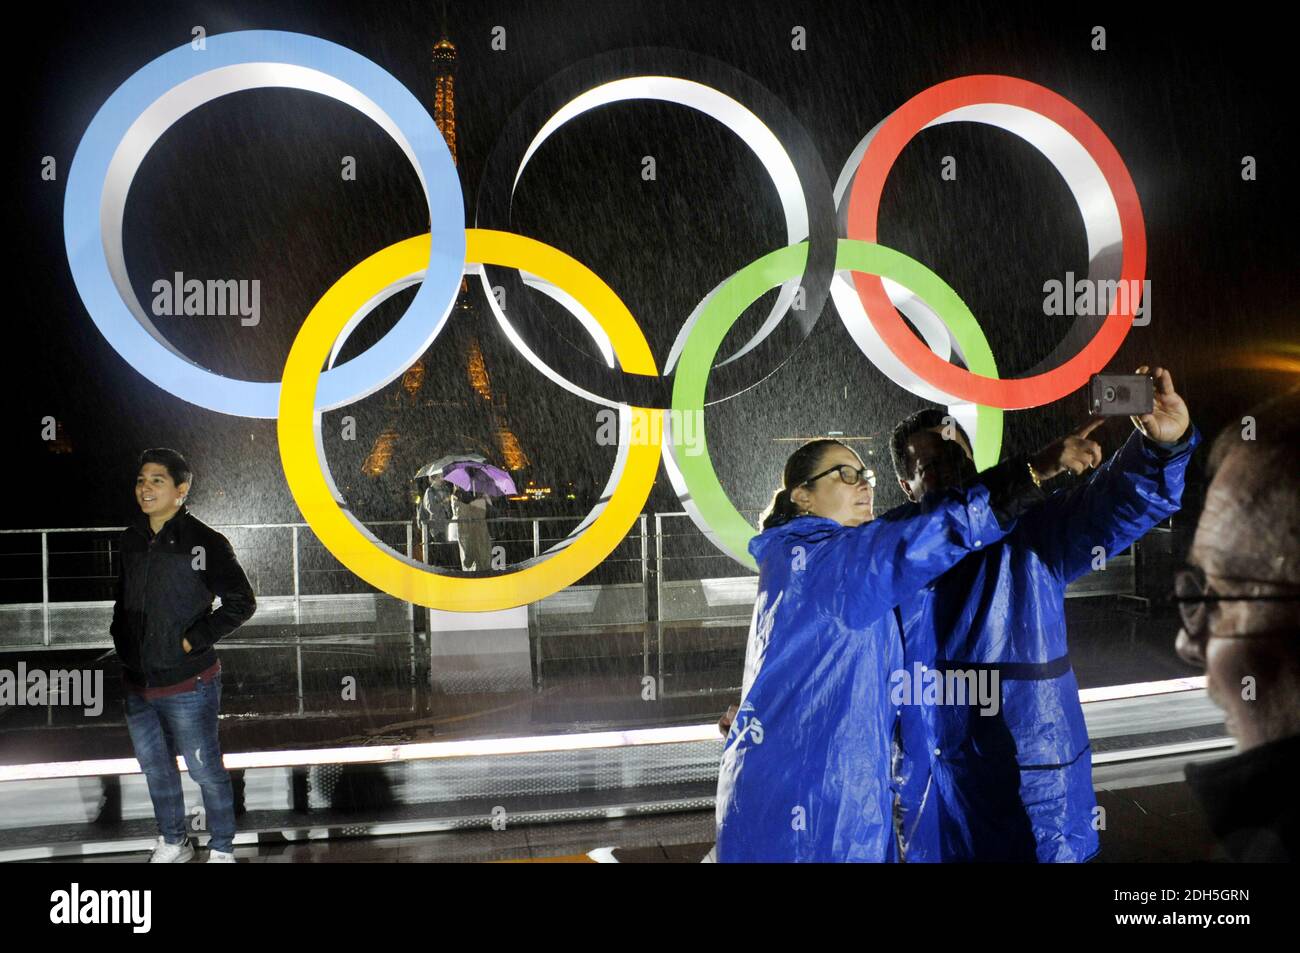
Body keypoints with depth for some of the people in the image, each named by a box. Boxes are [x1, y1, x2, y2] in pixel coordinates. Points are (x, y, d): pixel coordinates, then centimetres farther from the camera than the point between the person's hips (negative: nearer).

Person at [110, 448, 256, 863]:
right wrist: (122, 644, 8)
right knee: (155, 767, 20)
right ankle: (173, 843, 39)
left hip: (188, 687, -6)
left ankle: (222, 850, 23)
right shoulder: (131, 540, 5)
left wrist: (194, 640, -15)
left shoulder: (205, 541, -13)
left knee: (206, 771, 5)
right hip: (137, 684, 6)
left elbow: (242, 603, -12)